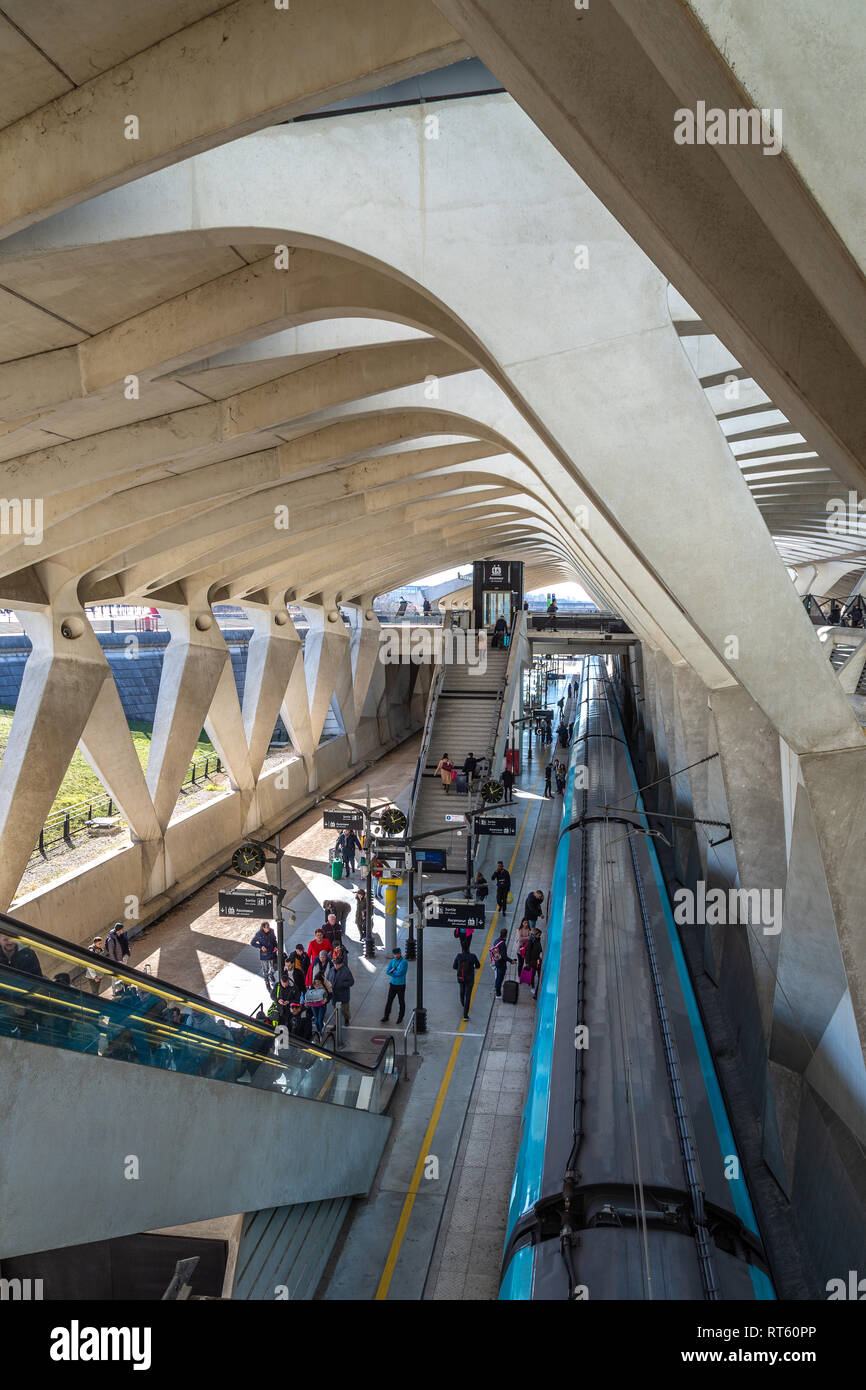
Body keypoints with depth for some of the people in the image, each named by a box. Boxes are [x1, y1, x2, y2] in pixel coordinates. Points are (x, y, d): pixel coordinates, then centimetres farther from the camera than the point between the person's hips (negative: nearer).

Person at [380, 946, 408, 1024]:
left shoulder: (404, 962, -16)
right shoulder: (392, 961, 1)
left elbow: (399, 973, -25)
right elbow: (387, 972, -9)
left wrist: (392, 971, -11)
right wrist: (396, 973, -20)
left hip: (401, 985, -4)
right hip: (392, 984, 4)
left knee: (401, 1002, 9)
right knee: (389, 1001, 7)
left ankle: (400, 1018, 23)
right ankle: (386, 1018, 16)